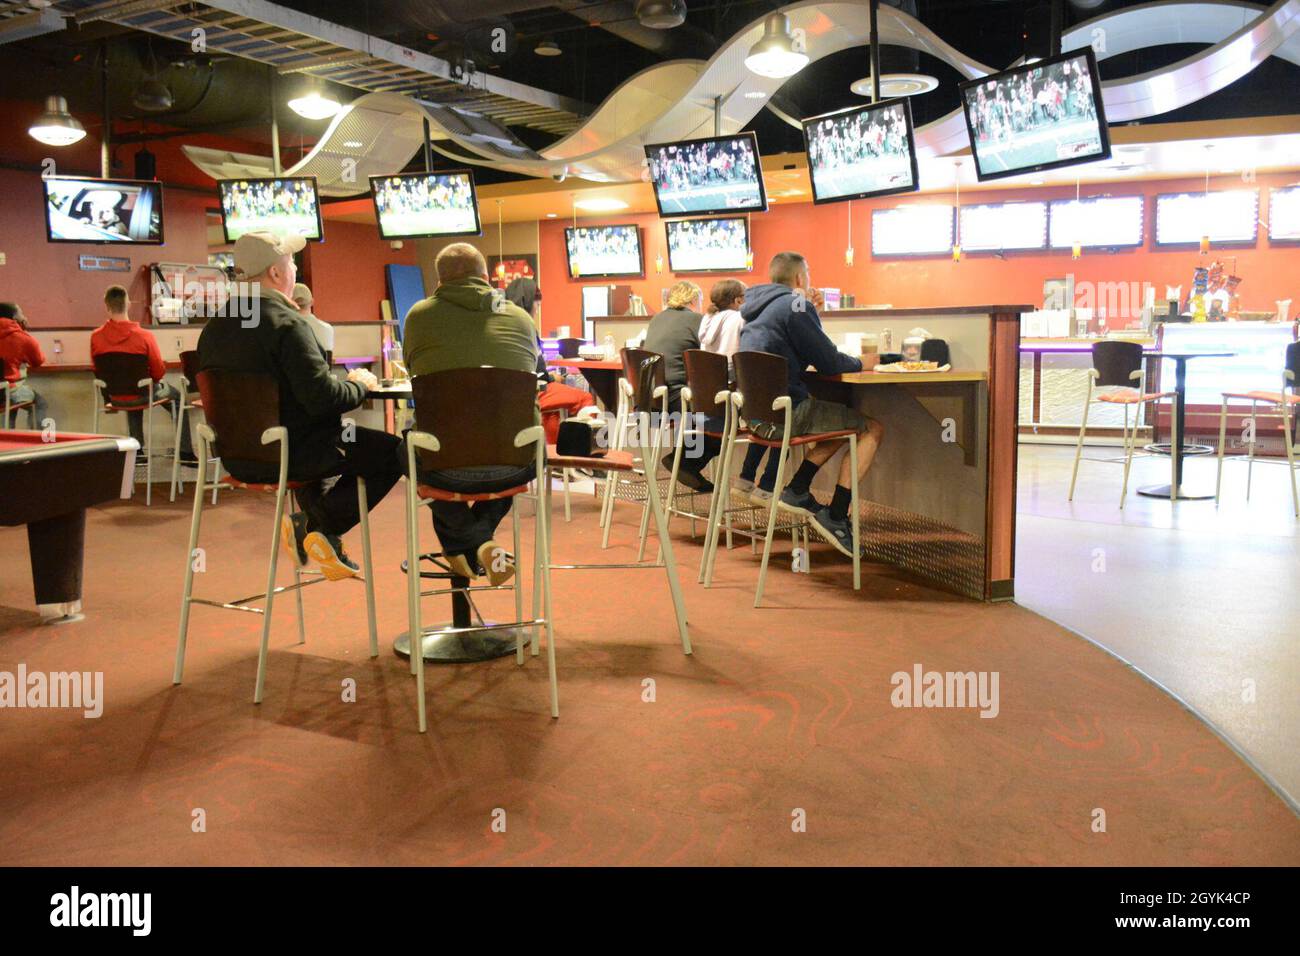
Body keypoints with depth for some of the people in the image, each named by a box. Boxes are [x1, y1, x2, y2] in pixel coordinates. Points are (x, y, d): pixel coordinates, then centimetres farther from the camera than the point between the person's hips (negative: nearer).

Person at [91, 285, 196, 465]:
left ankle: (137, 450, 39)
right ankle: (185, 453, 22)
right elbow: (159, 371, -14)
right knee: (176, 395, 25)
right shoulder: (144, 336, -23)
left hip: (114, 397, 4)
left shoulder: (96, 337, -12)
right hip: (141, 394, -4)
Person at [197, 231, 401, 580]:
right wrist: (359, 385, -4)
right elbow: (322, 397, -25)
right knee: (392, 452, 1)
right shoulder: (287, 323, -20)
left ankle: (314, 524, 24)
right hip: (290, 454, -8)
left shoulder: (215, 325, 5)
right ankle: (319, 526, -3)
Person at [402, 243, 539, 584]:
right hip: (516, 467, 2)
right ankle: (480, 542, 23)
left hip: (447, 468, -1)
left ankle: (471, 542, 23)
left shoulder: (420, 315, 7)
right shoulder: (521, 318, 11)